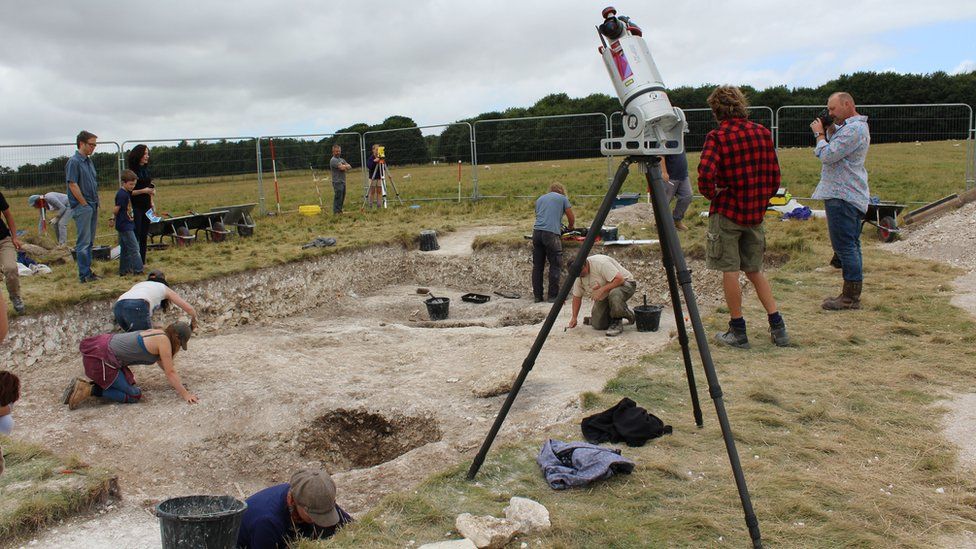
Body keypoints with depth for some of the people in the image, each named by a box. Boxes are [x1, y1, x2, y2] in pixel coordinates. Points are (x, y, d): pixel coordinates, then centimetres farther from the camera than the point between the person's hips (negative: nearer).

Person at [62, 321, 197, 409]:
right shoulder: (164, 341, -12)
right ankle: (89, 390, -7)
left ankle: (89, 383, 13)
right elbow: (170, 373, -10)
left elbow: (163, 364, 26)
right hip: (102, 359, -10)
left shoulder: (158, 334, 14)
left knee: (129, 383, 22)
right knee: (134, 395, -4)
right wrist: (185, 394, -8)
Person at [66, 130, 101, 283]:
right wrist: (85, 204, -14)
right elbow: (73, 185, -16)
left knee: (89, 241, 13)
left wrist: (96, 205, 13)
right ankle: (84, 275, -1)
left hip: (92, 206, 9)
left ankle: (87, 271, 20)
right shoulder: (74, 162, -12)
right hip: (82, 207, -9)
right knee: (83, 242, -5)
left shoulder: (89, 161, 14)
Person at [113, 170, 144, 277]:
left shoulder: (127, 193, 9)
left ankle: (124, 270, 21)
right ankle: (138, 270, -6)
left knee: (125, 249, 14)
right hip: (125, 225, -10)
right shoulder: (122, 195, -19)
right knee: (134, 248, -7)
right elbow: (116, 209, -19)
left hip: (126, 225, 10)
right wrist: (113, 217, -2)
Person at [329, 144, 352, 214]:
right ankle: (336, 211, -6)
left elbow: (349, 167, 11)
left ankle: (339, 211, 16)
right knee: (338, 197, -9)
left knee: (342, 198, 10)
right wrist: (346, 166, 1)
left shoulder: (341, 159, 20)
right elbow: (342, 167, -19)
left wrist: (344, 166, -9)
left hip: (343, 182, 9)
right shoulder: (333, 160, -9)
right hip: (337, 182, -9)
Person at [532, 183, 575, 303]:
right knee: (555, 266, 1)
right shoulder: (562, 198, 12)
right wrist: (570, 228, 34)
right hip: (551, 233, -5)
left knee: (537, 266, 9)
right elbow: (571, 218, 13)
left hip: (536, 232, 5)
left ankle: (537, 296, 11)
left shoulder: (539, 199, 25)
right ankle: (553, 296, 0)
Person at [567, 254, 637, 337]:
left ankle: (617, 321, -16)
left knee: (614, 295, -42)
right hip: (604, 296, 7)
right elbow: (577, 296, 4)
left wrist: (602, 290, -36)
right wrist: (574, 317, 5)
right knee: (598, 325, -3)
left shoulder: (600, 263, -30)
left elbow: (619, 279, -34)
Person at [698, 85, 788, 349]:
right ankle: (777, 327, 13)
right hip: (756, 212, 6)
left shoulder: (717, 136, -12)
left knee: (730, 270, 4)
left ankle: (738, 332, 9)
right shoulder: (763, 133, 4)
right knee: (754, 269, 17)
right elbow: (774, 176, 6)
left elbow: (706, 174, -26)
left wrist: (710, 193, -7)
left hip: (727, 211, -5)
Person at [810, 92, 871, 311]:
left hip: (843, 196, -11)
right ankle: (852, 294, 21)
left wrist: (819, 133, -7)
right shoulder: (852, 126, 18)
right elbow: (833, 150, 20)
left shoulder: (854, 129, -17)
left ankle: (851, 297, -3)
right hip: (850, 194, 11)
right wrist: (829, 129, 6)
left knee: (844, 245, -7)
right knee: (851, 245, 14)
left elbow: (827, 155, -21)